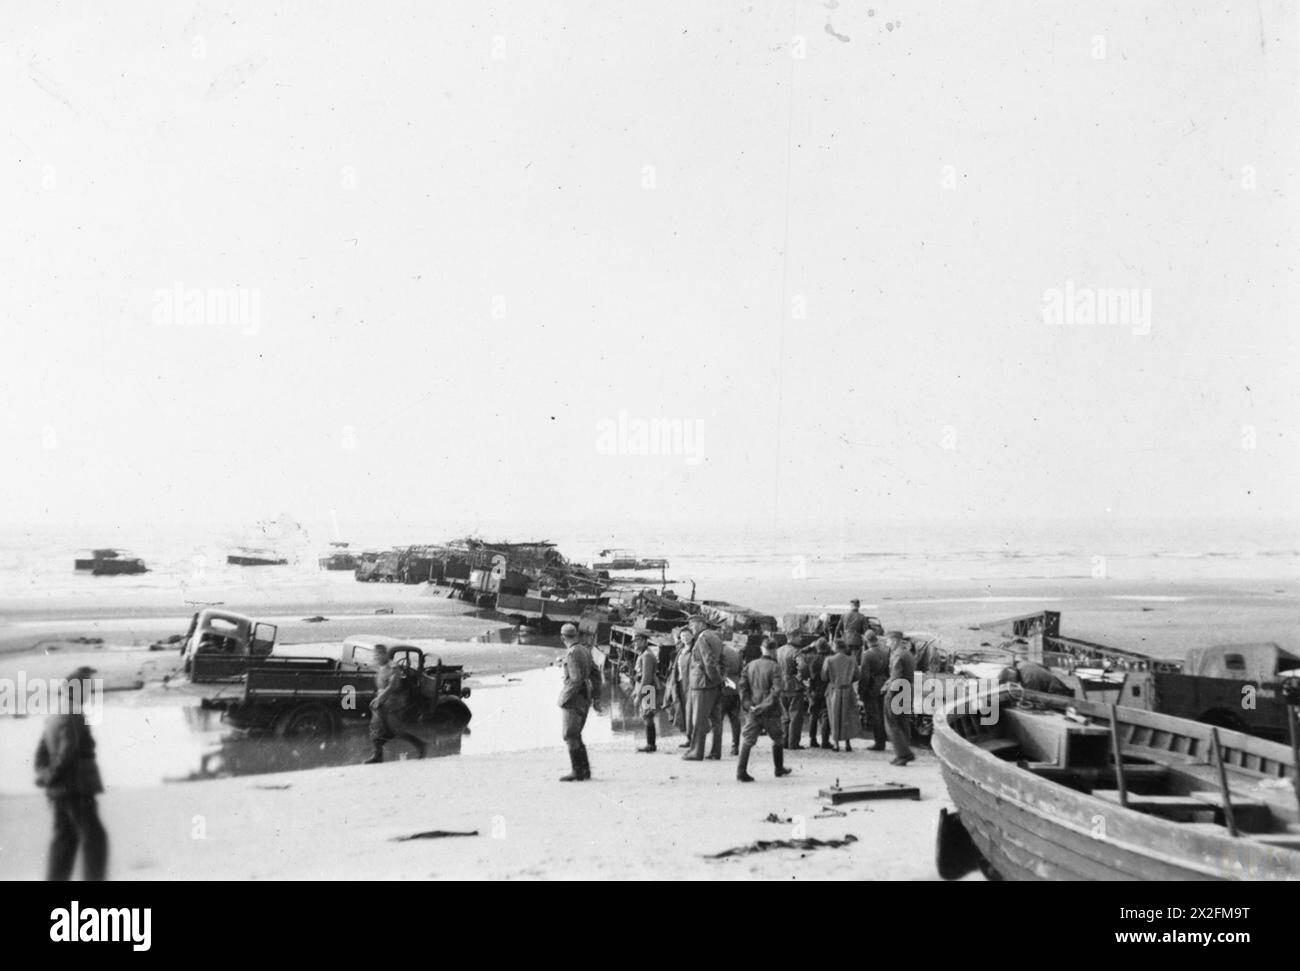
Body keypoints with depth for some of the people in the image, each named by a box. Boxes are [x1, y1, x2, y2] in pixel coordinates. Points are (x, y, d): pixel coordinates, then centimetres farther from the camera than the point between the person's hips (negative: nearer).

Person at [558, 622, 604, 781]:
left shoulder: (572, 653, -16)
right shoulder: (585, 650, 11)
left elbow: (576, 680, -23)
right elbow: (596, 674, 15)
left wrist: (564, 699, -16)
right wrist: (596, 699, 18)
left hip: (573, 697, -9)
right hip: (585, 699, 9)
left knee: (571, 736, -4)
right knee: (575, 736, 16)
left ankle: (577, 771, -4)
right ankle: (584, 769, 17)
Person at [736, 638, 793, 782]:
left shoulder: (750, 665, 6)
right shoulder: (774, 667, -9)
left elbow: (742, 686, -1)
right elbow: (776, 690, -18)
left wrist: (748, 705, -5)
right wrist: (763, 706, -16)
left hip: (752, 711, 3)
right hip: (770, 711, -3)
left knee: (748, 741, 2)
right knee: (778, 739, 17)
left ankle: (741, 772, -10)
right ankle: (779, 769, 28)